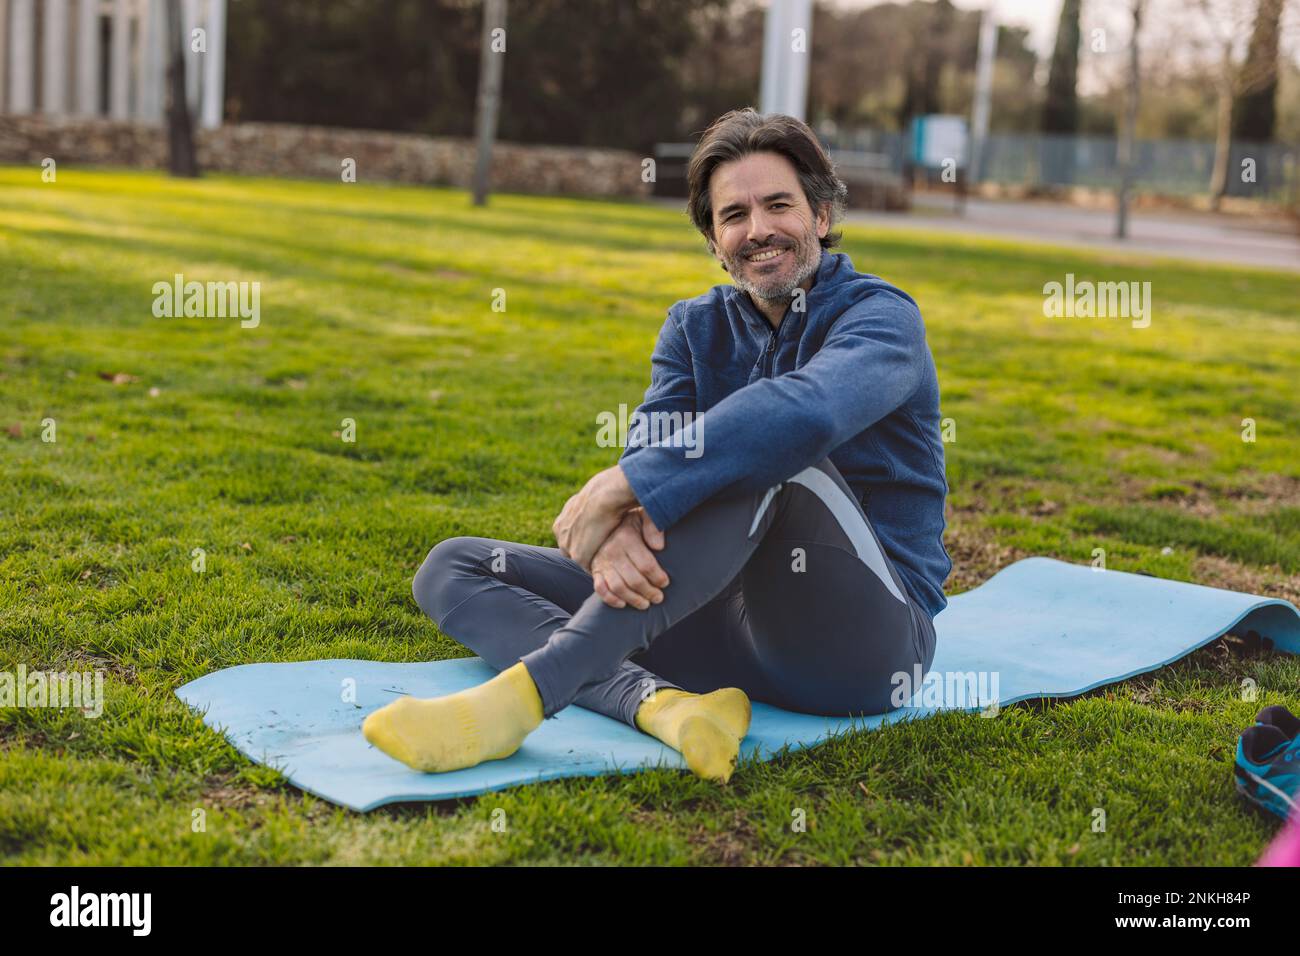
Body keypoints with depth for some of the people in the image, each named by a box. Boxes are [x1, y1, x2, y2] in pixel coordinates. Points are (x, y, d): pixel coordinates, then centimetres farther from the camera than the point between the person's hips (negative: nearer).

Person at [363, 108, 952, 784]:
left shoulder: (881, 319, -6)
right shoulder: (696, 328, 12)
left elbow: (806, 411, -31)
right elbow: (649, 452, -7)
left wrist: (623, 486, -35)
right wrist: (620, 528, -32)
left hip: (868, 638, -5)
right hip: (735, 615, 6)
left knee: (762, 452, -34)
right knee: (451, 569, -3)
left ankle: (526, 692, -42)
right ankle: (660, 703, -31)